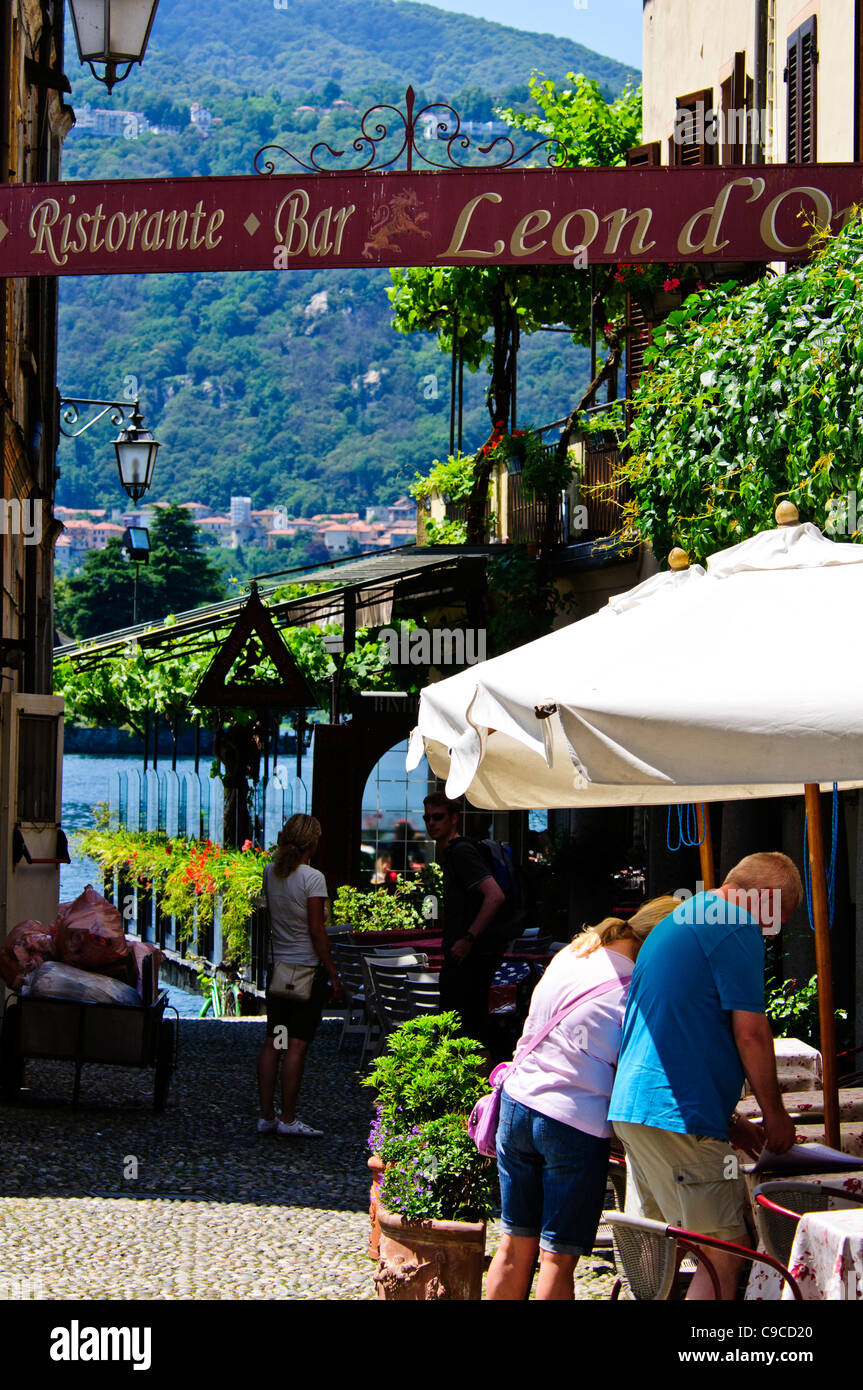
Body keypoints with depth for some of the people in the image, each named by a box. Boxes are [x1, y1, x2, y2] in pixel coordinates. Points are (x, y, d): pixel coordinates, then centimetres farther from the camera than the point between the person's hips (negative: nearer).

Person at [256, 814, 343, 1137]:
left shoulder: (270, 873, 4)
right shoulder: (312, 878, -13)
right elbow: (316, 930, -15)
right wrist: (333, 974, -8)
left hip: (277, 965, 6)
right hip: (307, 966, -6)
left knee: (273, 1043, 9)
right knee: (297, 1044, -4)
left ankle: (266, 1116, 10)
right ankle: (288, 1119, -4)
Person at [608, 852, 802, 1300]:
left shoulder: (676, 923, 24)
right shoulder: (738, 929, -7)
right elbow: (750, 1032, -10)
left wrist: (728, 1120, 30)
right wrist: (775, 1114, 3)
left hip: (631, 1107, 10)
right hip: (678, 1115, -10)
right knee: (726, 1254, -8)